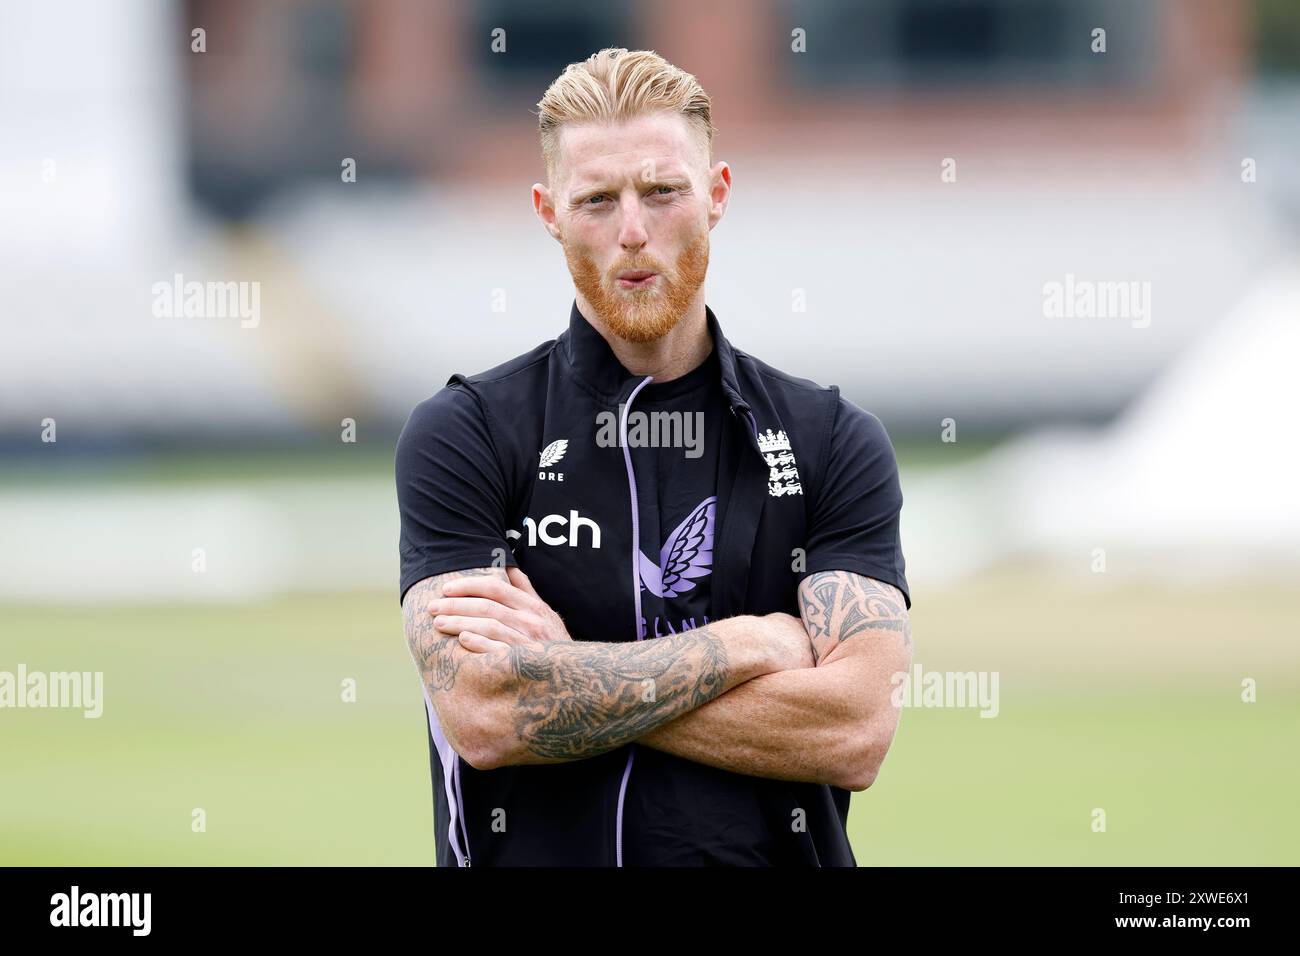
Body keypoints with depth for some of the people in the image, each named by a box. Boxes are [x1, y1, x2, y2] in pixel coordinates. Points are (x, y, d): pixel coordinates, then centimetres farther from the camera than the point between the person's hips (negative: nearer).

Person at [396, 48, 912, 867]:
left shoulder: (835, 441, 1)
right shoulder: (464, 433, -3)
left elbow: (857, 731, -11)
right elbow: (482, 717, -16)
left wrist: (570, 672, -14)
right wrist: (753, 646, -12)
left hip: (773, 855, 1)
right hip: (534, 857, -1)